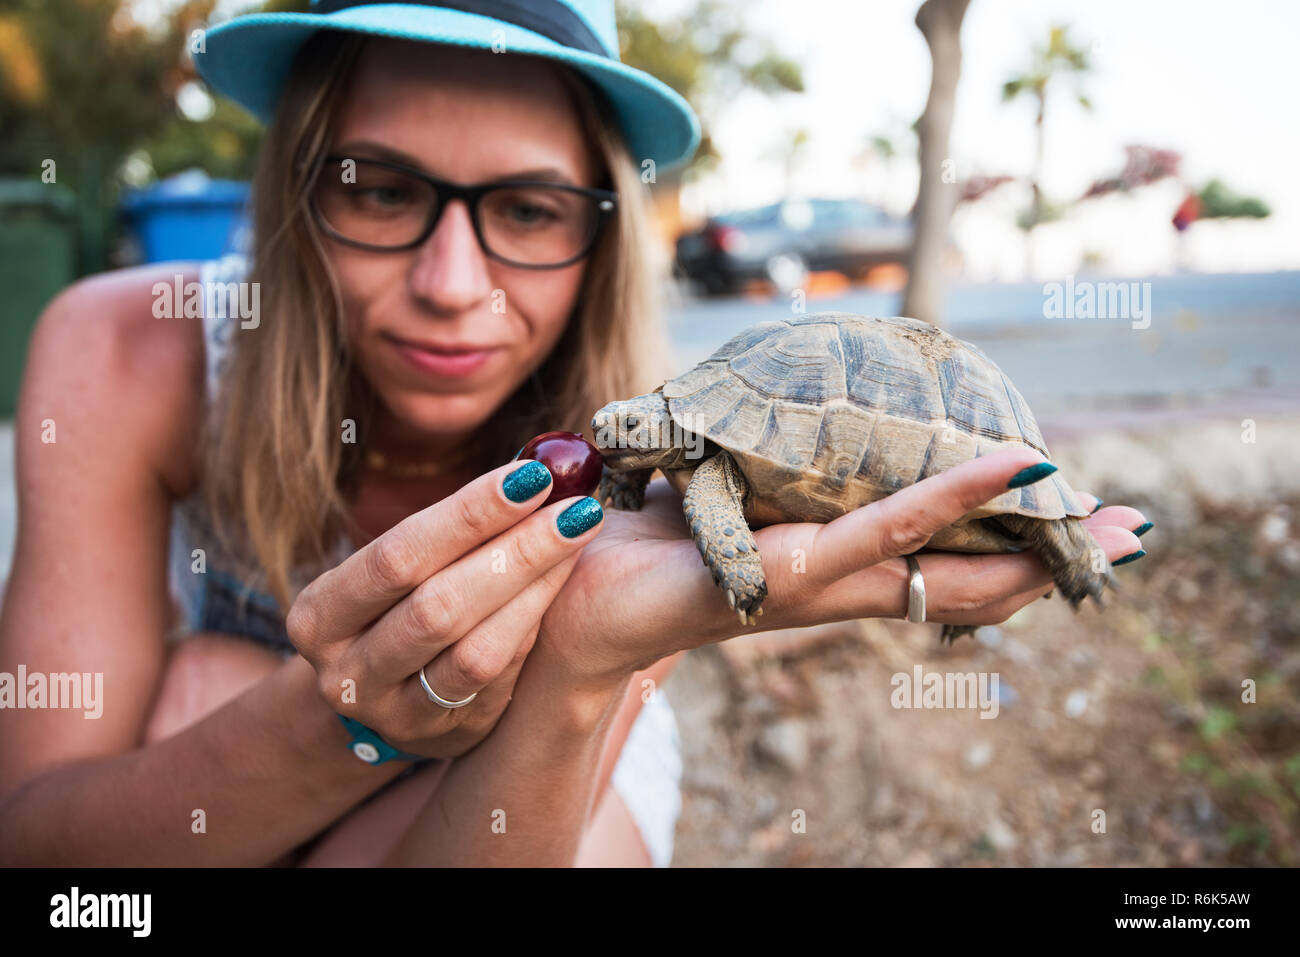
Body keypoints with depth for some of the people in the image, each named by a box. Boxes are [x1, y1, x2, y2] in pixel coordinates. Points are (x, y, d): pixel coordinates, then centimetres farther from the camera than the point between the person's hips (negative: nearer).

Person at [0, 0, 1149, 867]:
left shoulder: (645, 448, -28)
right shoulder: (125, 356, -27)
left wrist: (572, 676, -56)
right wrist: (348, 721, -49)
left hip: (545, 773, 0)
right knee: (198, 679, -29)